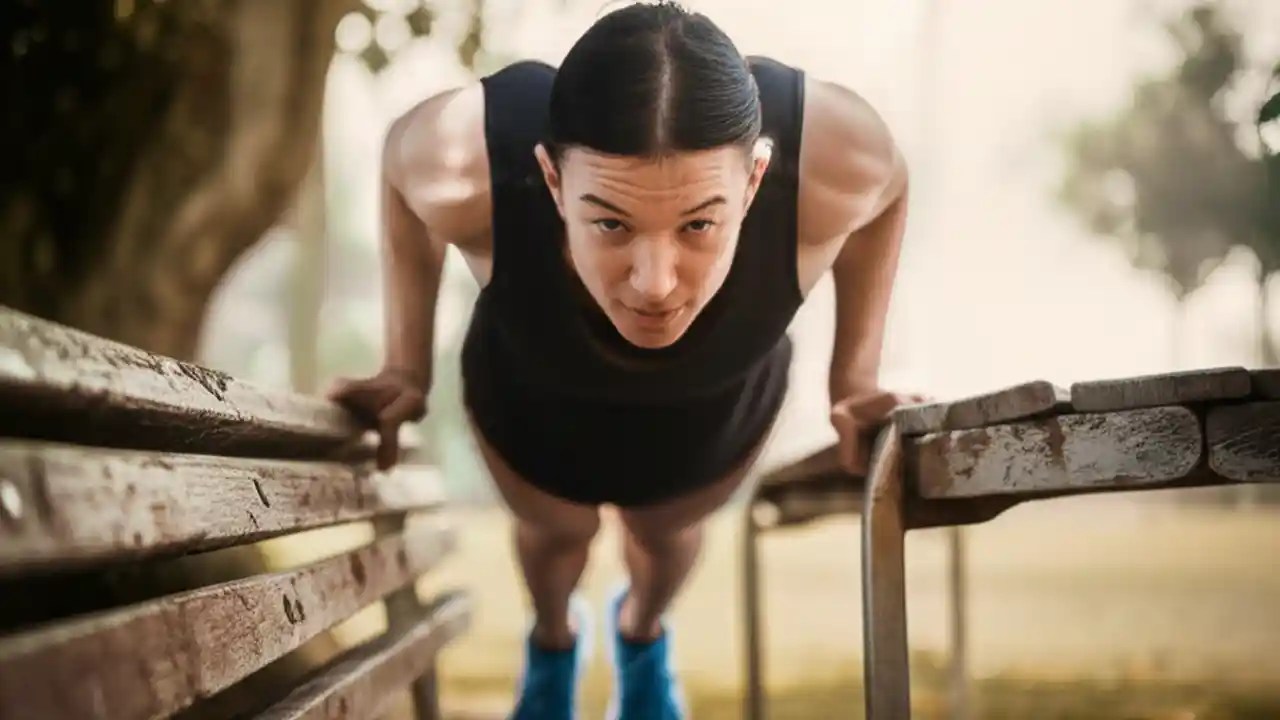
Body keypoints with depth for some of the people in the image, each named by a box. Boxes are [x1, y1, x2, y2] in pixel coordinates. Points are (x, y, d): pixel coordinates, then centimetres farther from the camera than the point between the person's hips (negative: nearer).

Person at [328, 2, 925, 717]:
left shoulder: (834, 157, -43)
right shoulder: (467, 165, -44)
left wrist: (855, 378, -16)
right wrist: (408, 368, -12)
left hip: (721, 412, 1)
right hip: (532, 405, 0)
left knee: (667, 531, 34)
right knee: (555, 531, 32)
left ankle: (642, 633, 72)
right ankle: (554, 640, 71)